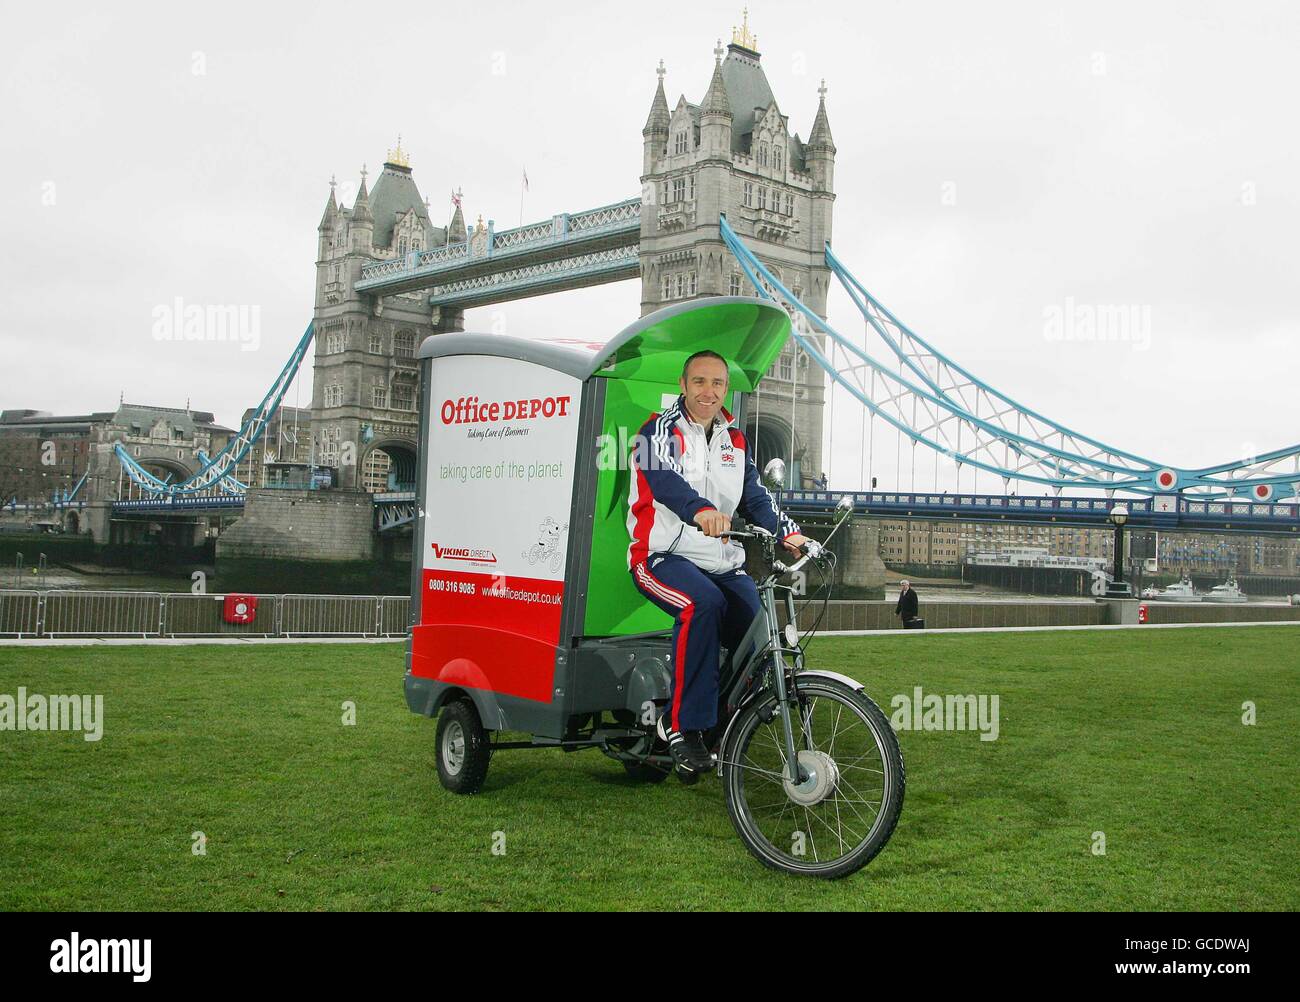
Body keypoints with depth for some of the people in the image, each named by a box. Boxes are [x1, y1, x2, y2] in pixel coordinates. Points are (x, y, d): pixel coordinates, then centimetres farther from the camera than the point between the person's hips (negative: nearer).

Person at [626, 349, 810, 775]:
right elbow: (663, 478, -23)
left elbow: (755, 496, 11)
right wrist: (701, 510, -43)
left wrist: (789, 532, -9)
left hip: (723, 563, 6)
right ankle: (683, 725, -28)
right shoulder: (660, 430, -2)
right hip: (663, 556, -6)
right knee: (704, 604, -36)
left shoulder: (736, 441, 18)